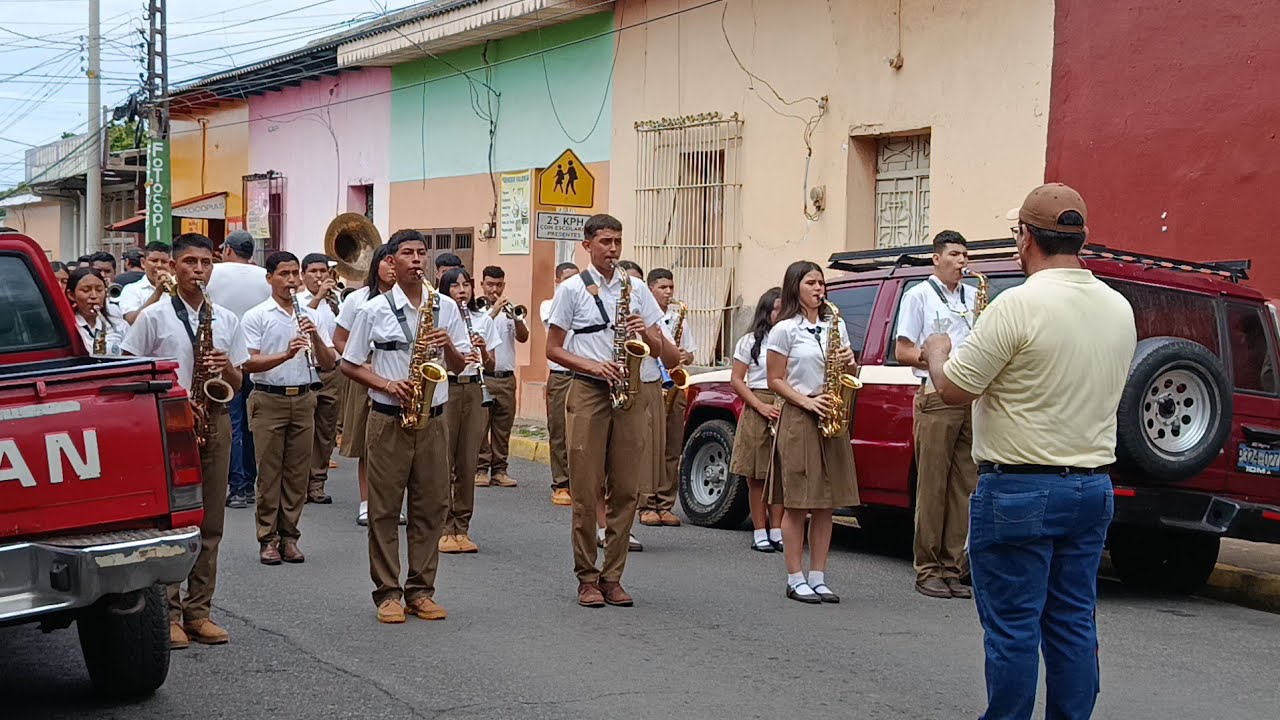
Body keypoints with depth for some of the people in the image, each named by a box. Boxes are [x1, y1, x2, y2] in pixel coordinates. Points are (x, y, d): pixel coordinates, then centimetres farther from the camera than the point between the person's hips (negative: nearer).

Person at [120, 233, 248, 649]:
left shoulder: (226, 319, 12)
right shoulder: (153, 317, 1)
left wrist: (227, 367, -7)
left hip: (214, 422, 4)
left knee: (209, 522, 5)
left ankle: (198, 611, 12)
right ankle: (168, 613, 2)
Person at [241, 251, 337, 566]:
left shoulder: (311, 316, 12)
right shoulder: (256, 316, -1)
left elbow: (329, 363, 7)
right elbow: (249, 363, -12)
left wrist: (315, 337, -11)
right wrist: (286, 355, -25)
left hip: (303, 399, 4)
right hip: (269, 400, -4)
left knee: (297, 472, 6)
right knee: (269, 472, -1)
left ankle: (289, 537, 14)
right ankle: (268, 539, 6)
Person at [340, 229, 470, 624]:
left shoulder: (446, 307, 7)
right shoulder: (374, 310, -1)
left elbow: (459, 366, 10)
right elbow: (349, 365, 3)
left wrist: (448, 344, -11)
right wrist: (387, 385, -12)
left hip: (432, 420, 3)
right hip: (388, 420, -3)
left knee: (431, 506, 5)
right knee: (384, 509, 1)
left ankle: (421, 590, 14)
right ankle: (388, 592, 9)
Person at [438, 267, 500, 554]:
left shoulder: (483, 320, 11)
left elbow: (490, 366, 10)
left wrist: (484, 350, -11)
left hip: (474, 391, 3)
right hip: (445, 388, -3)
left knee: (468, 462, 4)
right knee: (443, 460, -4)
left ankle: (462, 528, 10)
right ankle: (444, 529, 1)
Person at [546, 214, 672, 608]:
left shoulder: (636, 288, 12)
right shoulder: (572, 289, 2)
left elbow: (659, 347, 14)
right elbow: (553, 349, 1)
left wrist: (646, 330, -9)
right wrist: (592, 366, -14)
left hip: (629, 395, 3)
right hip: (588, 393, -3)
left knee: (626, 490, 3)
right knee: (586, 492, -3)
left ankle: (612, 577, 10)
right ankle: (587, 578, 5)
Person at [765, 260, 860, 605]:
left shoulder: (836, 326, 13)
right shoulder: (785, 330, -1)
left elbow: (852, 373, 19)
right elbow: (775, 381, -3)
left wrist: (849, 363, -4)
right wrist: (806, 401, -15)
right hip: (797, 420, -5)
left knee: (825, 503, 5)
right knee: (797, 502, -4)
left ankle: (817, 576, 10)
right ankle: (795, 579, 1)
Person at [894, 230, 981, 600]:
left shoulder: (974, 296, 19)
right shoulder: (918, 295, 5)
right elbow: (902, 351, -1)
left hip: (972, 399, 5)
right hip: (936, 399, -5)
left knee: (965, 486, 3)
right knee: (932, 485, -5)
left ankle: (953, 568, 7)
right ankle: (928, 571, -1)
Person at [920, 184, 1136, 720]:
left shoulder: (1020, 305, -17)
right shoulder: (1120, 308, 6)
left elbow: (953, 389, -15)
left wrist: (938, 351, 6)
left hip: (1020, 490, -7)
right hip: (1092, 488, 7)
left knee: (1012, 625, 0)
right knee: (1073, 624, 12)